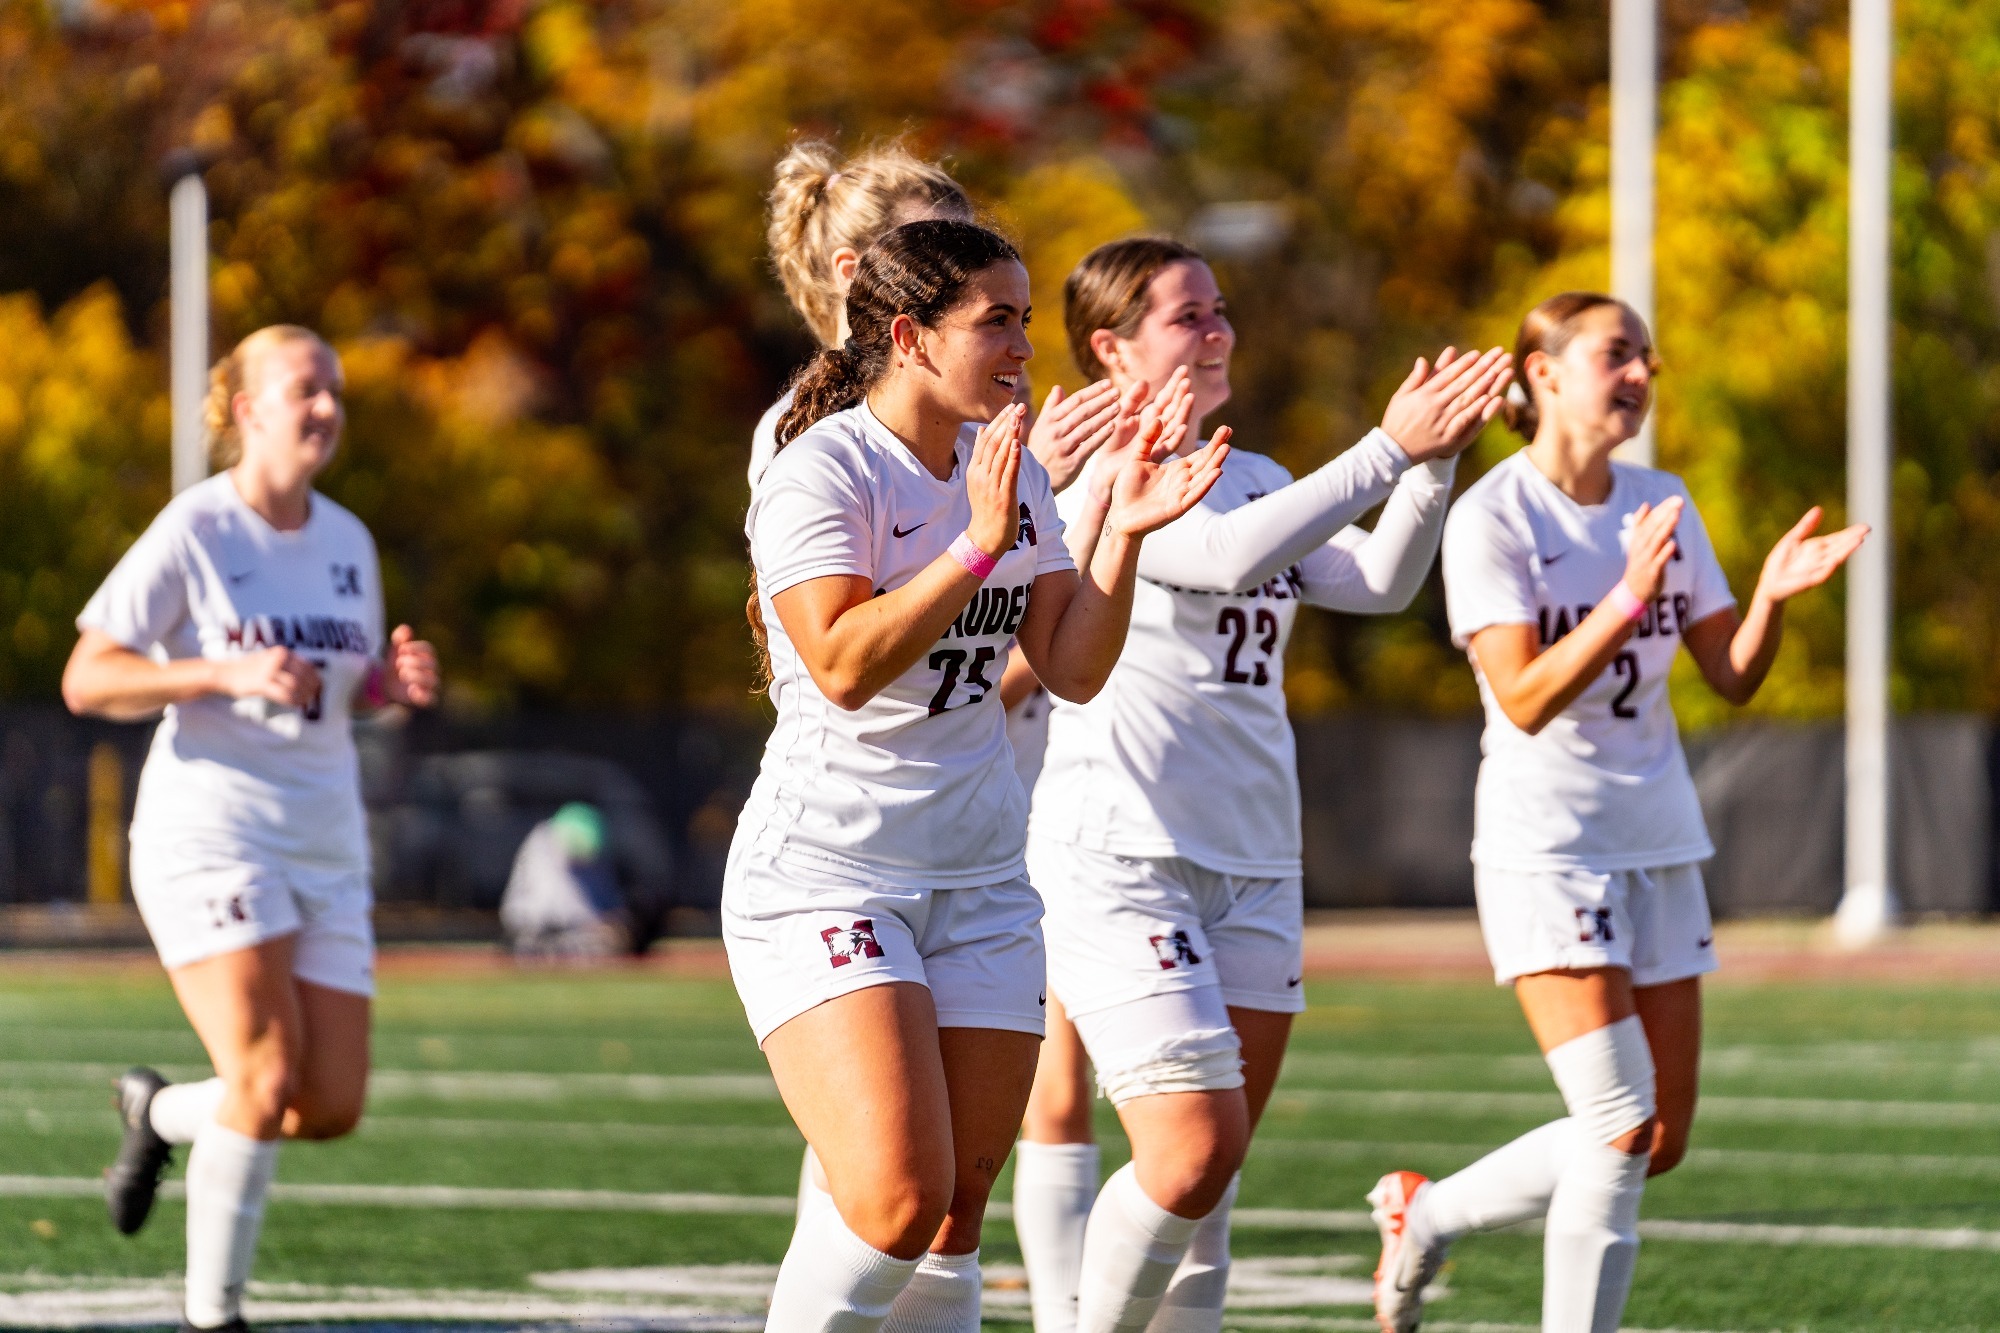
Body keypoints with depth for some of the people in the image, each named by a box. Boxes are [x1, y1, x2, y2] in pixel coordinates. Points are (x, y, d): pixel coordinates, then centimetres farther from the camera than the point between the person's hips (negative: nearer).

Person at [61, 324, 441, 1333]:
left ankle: (162, 1111, 28)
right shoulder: (193, 531, -7)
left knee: (333, 1107, -1)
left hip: (326, 845, 6)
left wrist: (398, 680, 0)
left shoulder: (348, 540, 11)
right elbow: (86, 681, -10)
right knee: (269, 1077, -17)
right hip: (208, 826, -6)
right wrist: (231, 673, -21)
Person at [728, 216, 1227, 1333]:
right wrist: (978, 542, -24)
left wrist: (1122, 532, -4)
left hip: (980, 881, 7)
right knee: (898, 1197, -21)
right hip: (823, 875, -7)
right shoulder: (822, 474, -11)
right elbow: (845, 665, -23)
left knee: (957, 1214, 2)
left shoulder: (1013, 475, 10)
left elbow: (1075, 671, 8)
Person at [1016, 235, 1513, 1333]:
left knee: (1213, 1165, 5)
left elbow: (1375, 583, 7)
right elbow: (1229, 556, -25)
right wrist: (1387, 450, -24)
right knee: (1194, 1154, -15)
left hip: (1251, 865, 8)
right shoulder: (1095, 477, -9)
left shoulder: (1249, 477, 17)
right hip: (1116, 860, -8)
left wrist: (1432, 461, -7)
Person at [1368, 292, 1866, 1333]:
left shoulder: (1662, 506, 7)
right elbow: (1526, 701, -19)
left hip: (1659, 844, 7)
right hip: (1544, 846, -7)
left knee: (1662, 1143, 7)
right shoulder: (1489, 520, -11)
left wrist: (1773, 595, -12)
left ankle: (1427, 1213, 25)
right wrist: (1629, 598, -29)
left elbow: (1733, 676, 7)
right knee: (1622, 1129, -15)